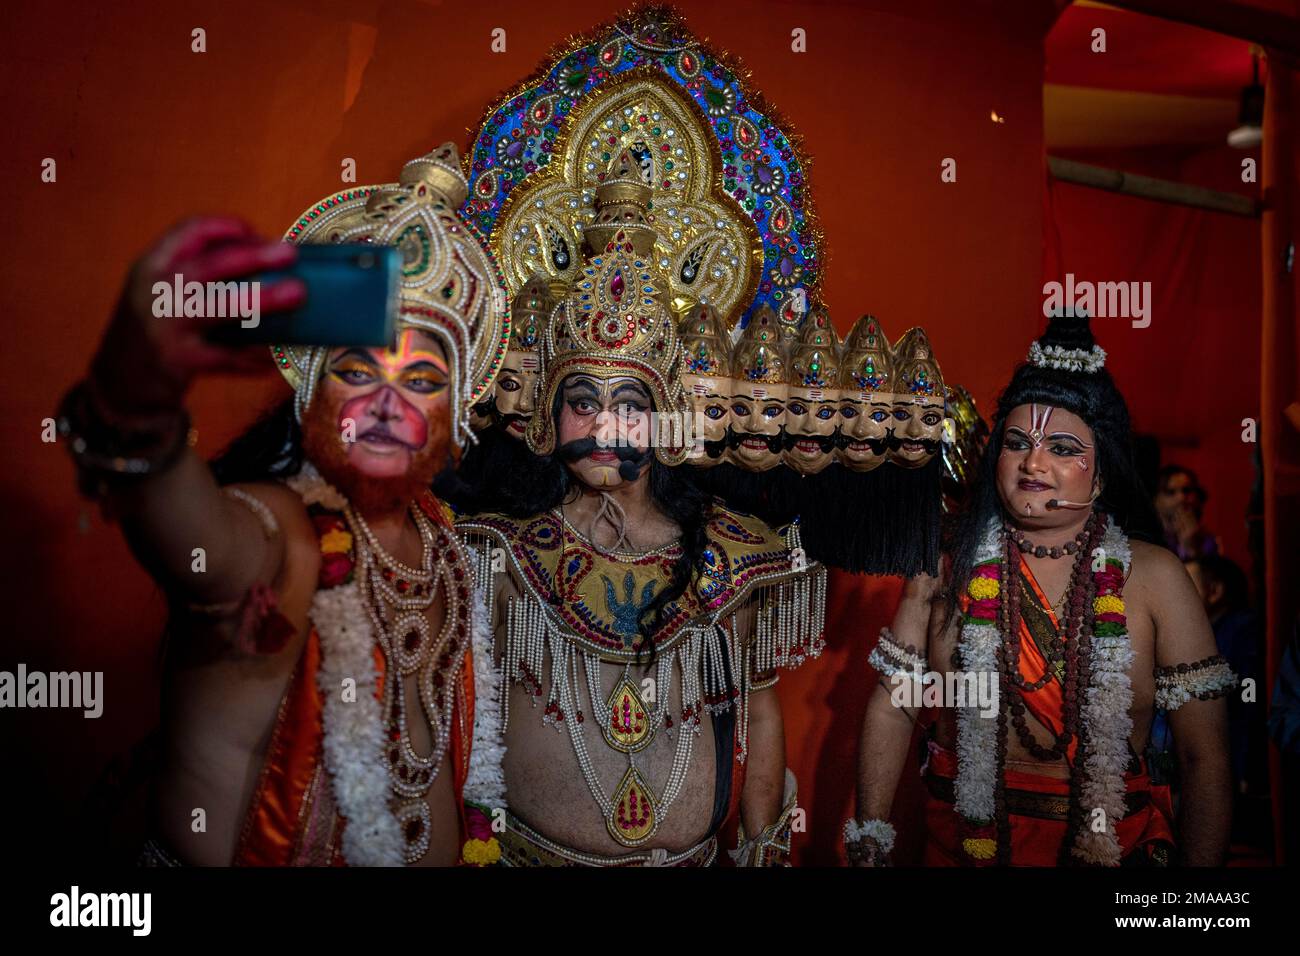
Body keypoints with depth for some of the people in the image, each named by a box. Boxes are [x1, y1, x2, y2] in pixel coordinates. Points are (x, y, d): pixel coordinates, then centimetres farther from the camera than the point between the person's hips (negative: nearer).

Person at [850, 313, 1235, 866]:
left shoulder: (1155, 577, -9)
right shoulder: (947, 565, -6)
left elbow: (1203, 756, -7)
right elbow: (892, 710, -3)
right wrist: (868, 846, -6)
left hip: (1112, 840, -1)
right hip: (961, 838, 2)